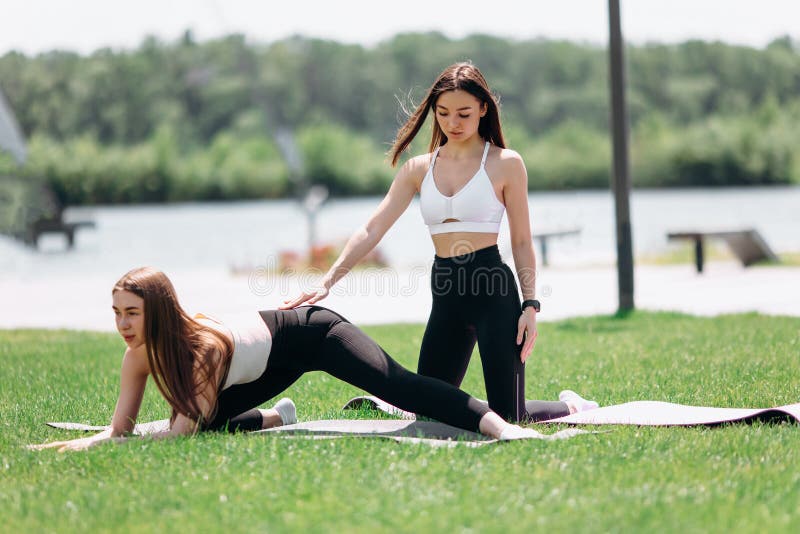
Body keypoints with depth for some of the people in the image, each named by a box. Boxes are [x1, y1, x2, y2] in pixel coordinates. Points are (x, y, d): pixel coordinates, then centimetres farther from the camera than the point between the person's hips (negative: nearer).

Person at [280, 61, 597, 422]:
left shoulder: (505, 164, -1)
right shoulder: (419, 169, 10)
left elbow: (522, 242, 2)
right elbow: (372, 231, 2)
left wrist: (530, 305, -7)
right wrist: (327, 282, -10)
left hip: (494, 291, -5)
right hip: (446, 297, 5)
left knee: (509, 416, -7)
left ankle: (572, 407, 25)